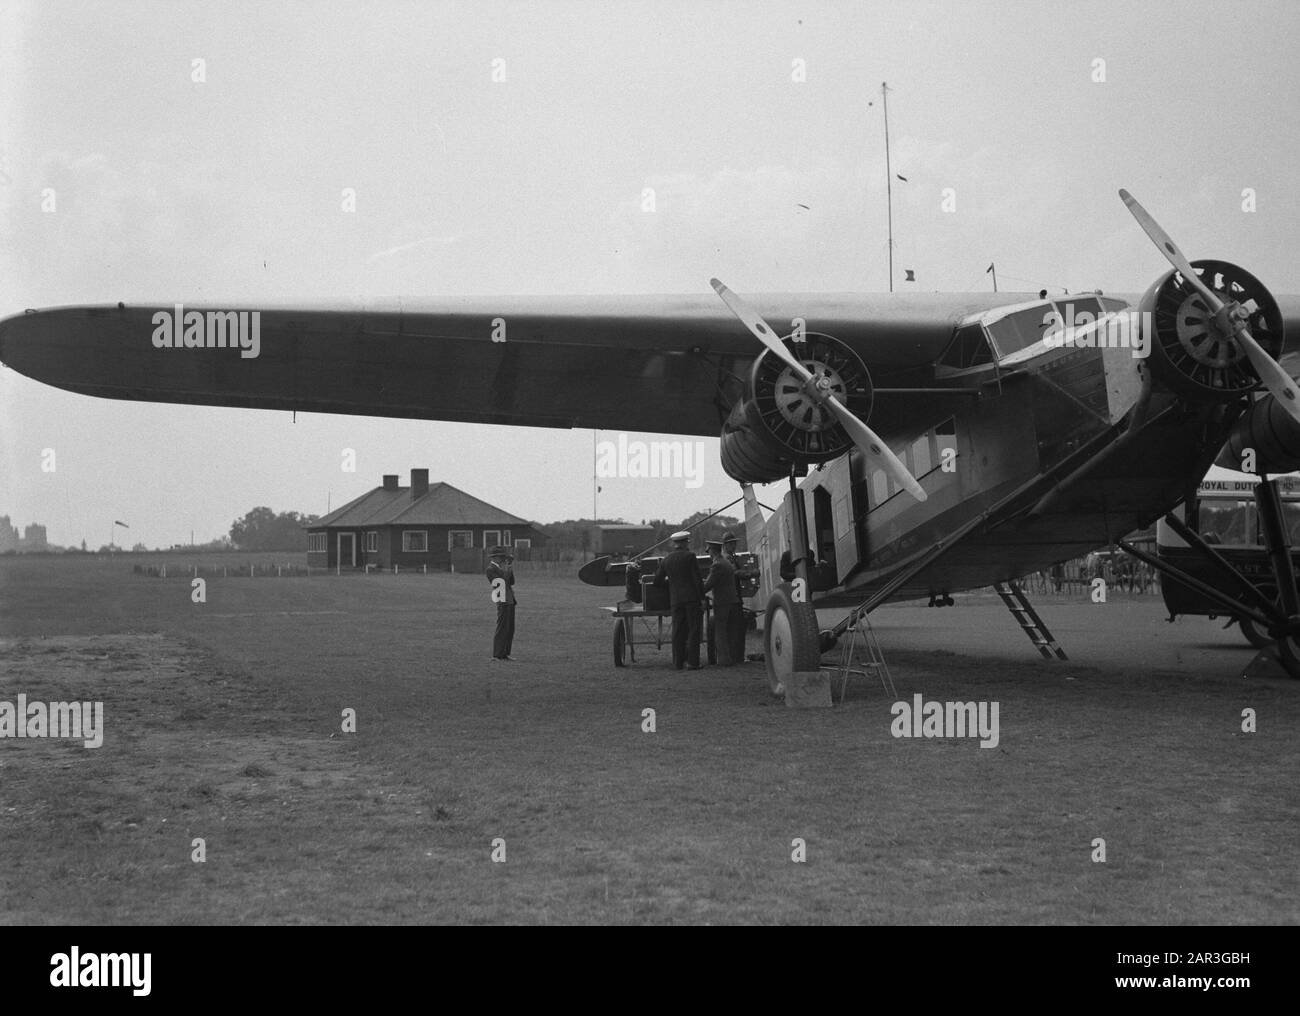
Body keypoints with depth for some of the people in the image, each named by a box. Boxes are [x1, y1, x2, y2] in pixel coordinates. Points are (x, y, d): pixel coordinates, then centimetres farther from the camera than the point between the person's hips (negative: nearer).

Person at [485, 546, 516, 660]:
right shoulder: (490, 569, -9)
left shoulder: (500, 567, 18)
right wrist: (508, 568, -9)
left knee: (510, 629, 9)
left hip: (510, 600, 9)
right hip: (502, 601, -9)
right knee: (502, 628, -9)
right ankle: (497, 655, -6)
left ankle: (505, 653, 14)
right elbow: (503, 579, -18)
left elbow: (511, 583, 17)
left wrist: (511, 569, 7)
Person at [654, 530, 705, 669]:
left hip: (676, 599, 4)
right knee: (694, 631, -1)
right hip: (692, 598, -4)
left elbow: (657, 581, 15)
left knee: (678, 632, 8)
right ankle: (692, 662, -5)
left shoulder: (666, 561, 10)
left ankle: (678, 662, 7)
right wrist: (702, 598, -6)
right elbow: (697, 579, -9)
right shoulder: (689, 556, -5)